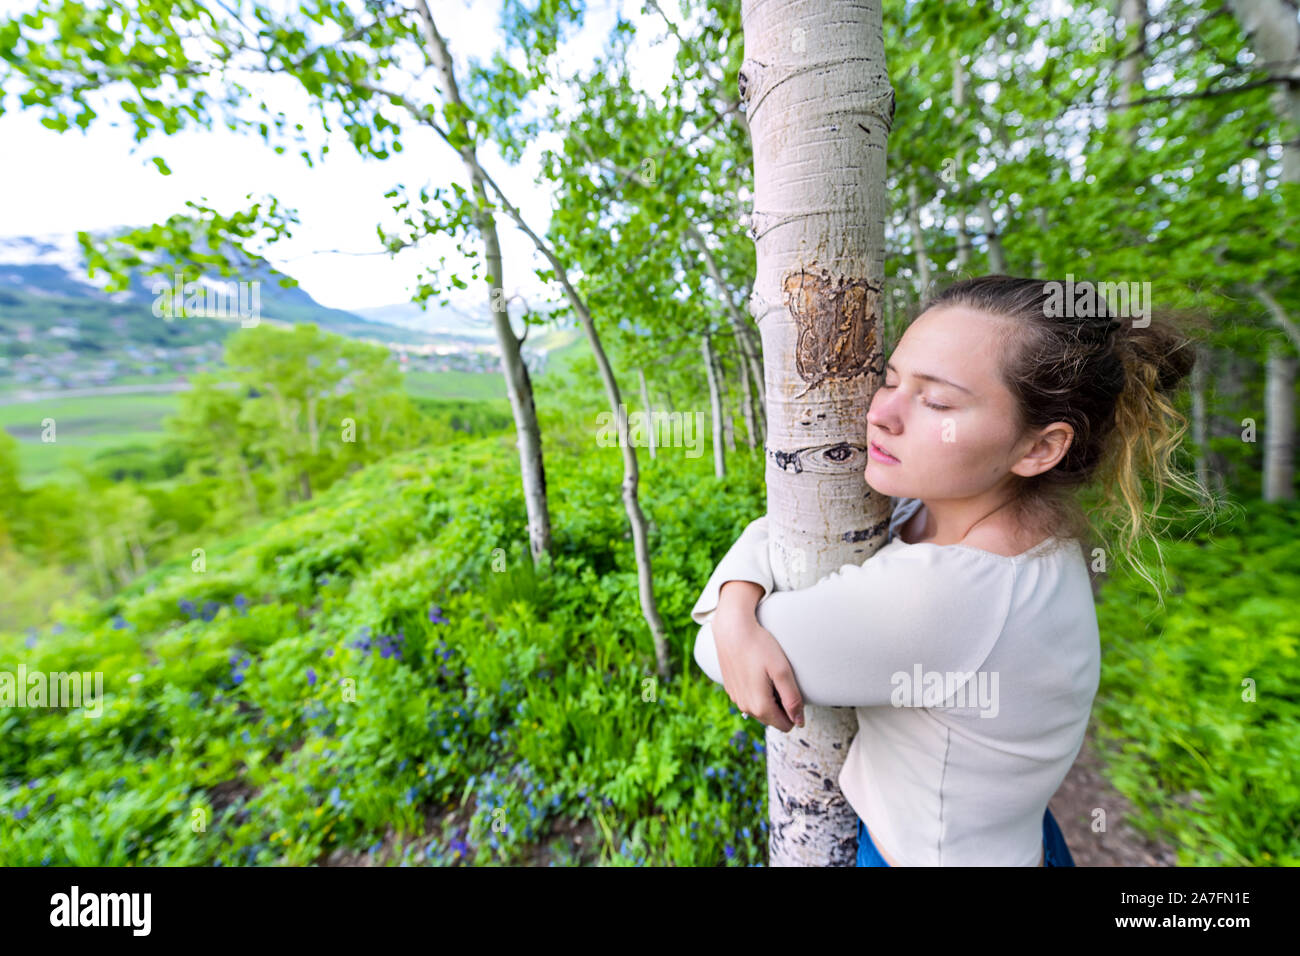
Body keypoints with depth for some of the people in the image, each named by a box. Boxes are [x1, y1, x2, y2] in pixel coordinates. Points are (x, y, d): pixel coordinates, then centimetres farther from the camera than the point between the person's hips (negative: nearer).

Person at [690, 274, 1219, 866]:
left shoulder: (938, 594, -38)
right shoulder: (936, 505, -14)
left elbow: (710, 651, -27)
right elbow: (777, 528, -9)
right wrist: (736, 619, -27)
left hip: (942, 851, -5)